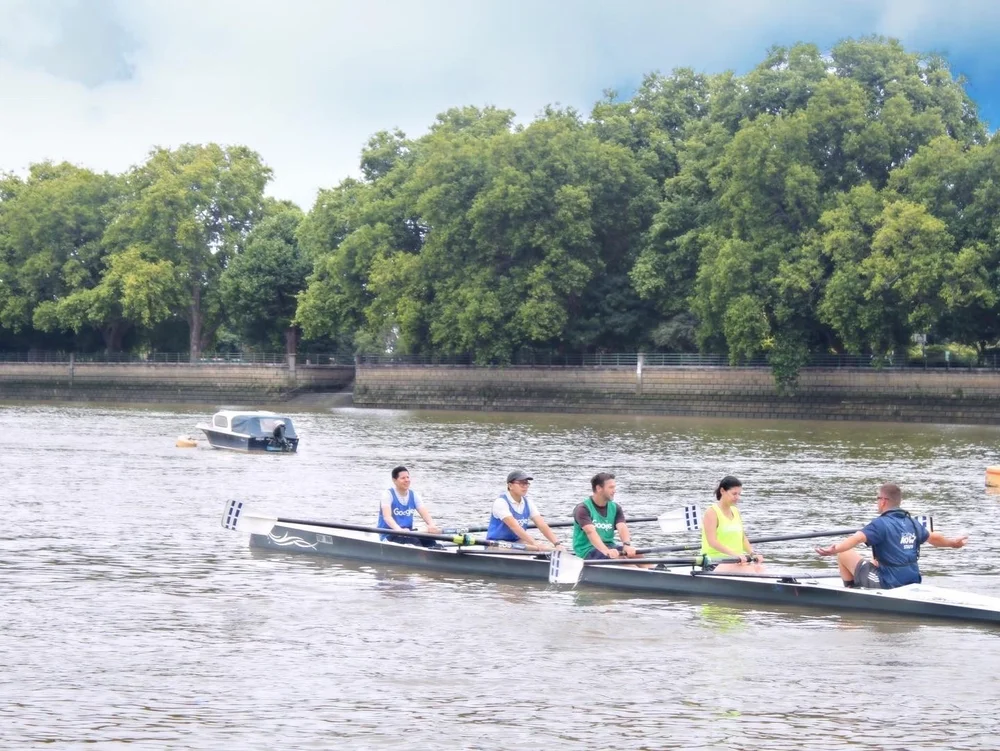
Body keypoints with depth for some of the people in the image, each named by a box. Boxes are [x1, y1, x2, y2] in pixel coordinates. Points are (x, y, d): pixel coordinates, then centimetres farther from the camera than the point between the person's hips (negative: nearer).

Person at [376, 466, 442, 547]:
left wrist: (432, 525, -28)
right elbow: (387, 516, -23)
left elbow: (424, 513, -4)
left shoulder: (413, 495, 10)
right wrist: (399, 529, -43)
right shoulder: (388, 494, -6)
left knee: (427, 538, -26)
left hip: (408, 534, 5)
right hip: (390, 535, -5)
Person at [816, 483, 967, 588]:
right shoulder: (913, 523, 8)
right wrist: (952, 542, 46)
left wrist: (835, 549, -45)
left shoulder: (880, 524, -15)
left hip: (887, 584, -8)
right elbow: (933, 538, 25)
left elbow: (858, 538, -32)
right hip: (912, 582, 8)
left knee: (845, 554, 4)